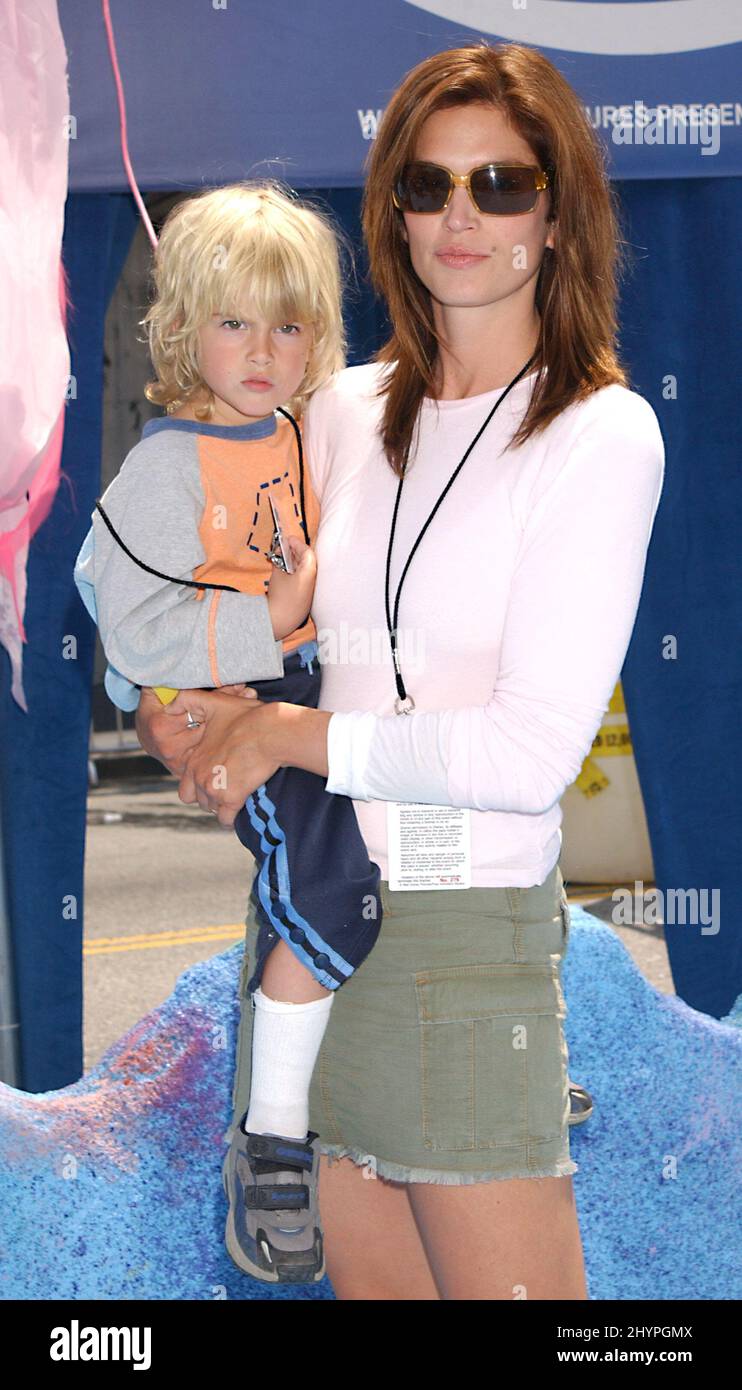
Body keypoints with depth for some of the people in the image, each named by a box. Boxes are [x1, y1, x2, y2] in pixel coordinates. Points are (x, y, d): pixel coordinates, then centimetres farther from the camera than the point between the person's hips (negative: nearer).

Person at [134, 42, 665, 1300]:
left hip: (470, 926, -5)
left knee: (503, 1282, 2)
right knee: (368, 1280, 14)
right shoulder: (345, 410, 8)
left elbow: (534, 748, -15)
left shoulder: (601, 431, -8)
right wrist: (177, 713, -1)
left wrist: (288, 735, -12)